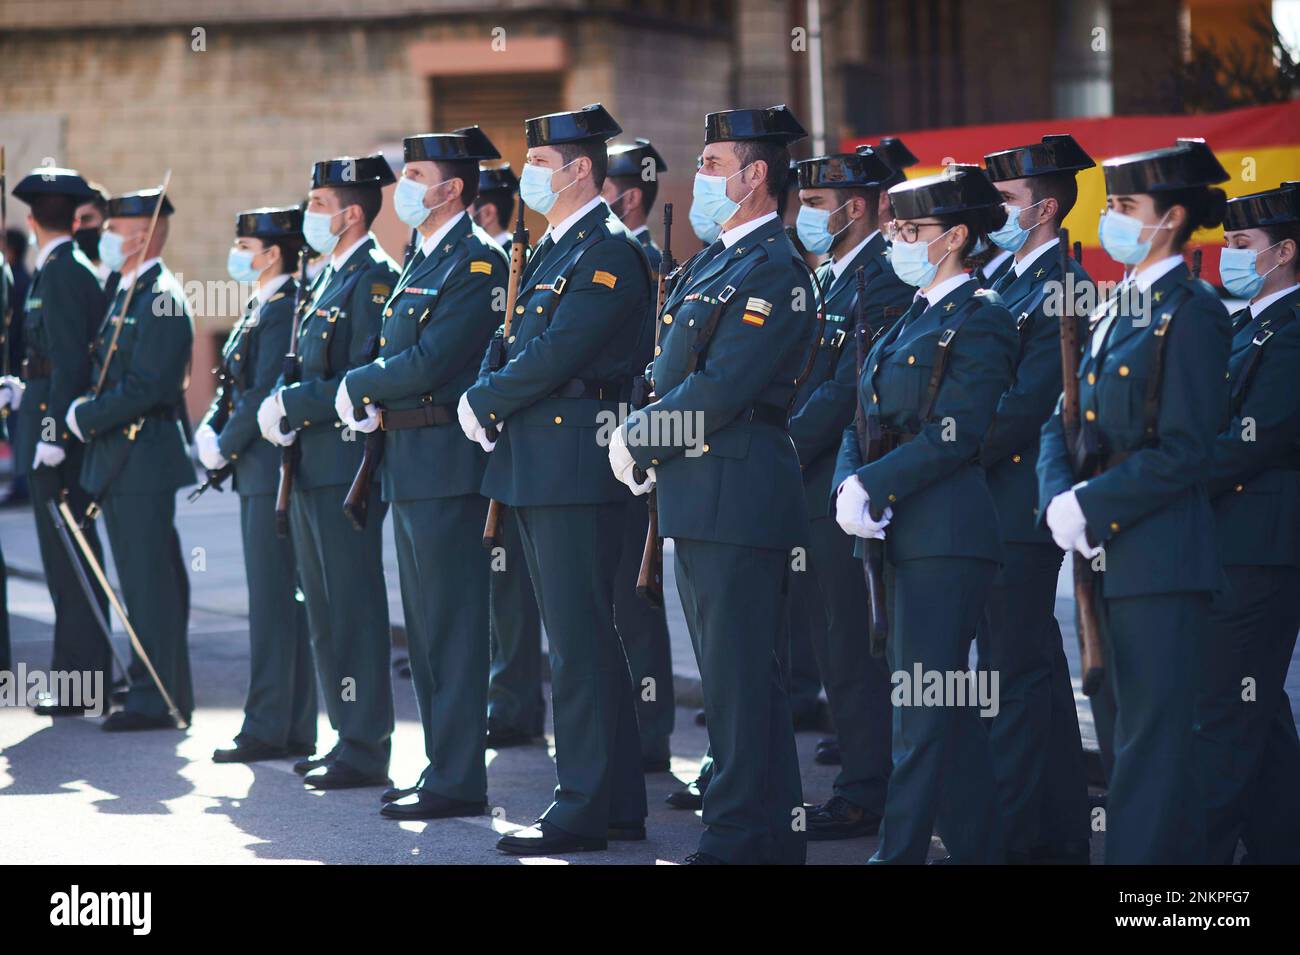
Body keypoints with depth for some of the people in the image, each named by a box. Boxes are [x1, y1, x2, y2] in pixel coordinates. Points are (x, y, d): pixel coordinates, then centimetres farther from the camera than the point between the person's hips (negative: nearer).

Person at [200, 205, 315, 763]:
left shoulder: (285, 310, -14)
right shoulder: (260, 309, 17)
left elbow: (264, 393, -19)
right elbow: (231, 390, 20)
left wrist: (226, 447, -11)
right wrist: (209, 433, 4)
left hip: (275, 470, -10)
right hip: (258, 474, 10)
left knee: (272, 599, -7)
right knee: (280, 599, 12)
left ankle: (269, 729, -5)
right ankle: (295, 728, 16)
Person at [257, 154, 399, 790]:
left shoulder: (375, 278, -13)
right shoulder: (330, 280, 18)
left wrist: (290, 405, -15)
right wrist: (286, 414, 4)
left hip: (347, 467, -10)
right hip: (310, 467, 10)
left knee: (353, 610, -7)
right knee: (325, 610, 14)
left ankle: (366, 752, -4)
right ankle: (347, 736, 21)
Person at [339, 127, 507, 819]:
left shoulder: (477, 262, -13)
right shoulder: (422, 260, 18)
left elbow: (427, 363, -20)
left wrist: (356, 386, -6)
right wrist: (377, 404, 0)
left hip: (447, 464, -10)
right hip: (407, 464, 10)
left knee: (452, 626, -7)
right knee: (426, 626, 14)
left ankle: (458, 781, -5)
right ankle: (440, 764, 21)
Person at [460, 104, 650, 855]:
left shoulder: (609, 252, -13)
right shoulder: (552, 251, 18)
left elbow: (554, 354, -20)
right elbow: (515, 341, 20)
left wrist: (484, 403, -7)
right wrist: (485, 398, 1)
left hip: (577, 467, -10)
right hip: (538, 470, 10)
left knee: (580, 643, -7)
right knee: (585, 641, 13)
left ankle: (584, 812, -4)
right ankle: (620, 803, 19)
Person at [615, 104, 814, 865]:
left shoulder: (774, 270, -13)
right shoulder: (712, 262, 18)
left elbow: (717, 391, -19)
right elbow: (674, 372, 19)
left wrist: (639, 438, -9)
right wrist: (645, 445, 3)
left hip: (740, 498, -10)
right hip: (700, 498, 10)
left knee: (744, 680, -6)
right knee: (728, 678, 14)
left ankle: (744, 837, -3)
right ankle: (771, 829, 20)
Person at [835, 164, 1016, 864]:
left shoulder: (981, 319, -8)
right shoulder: (911, 319, 18)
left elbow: (955, 435, -17)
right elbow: (864, 419, 15)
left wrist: (873, 487, -18)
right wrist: (849, 485, -4)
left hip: (948, 533, -9)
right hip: (902, 532, 9)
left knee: (922, 703, -9)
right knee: (944, 699, 11)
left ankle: (900, 851, -9)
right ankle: (975, 845, 17)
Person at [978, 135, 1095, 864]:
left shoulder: (1062, 290, -13)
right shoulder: (1011, 283, 16)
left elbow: (1025, 406, -20)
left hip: (1021, 503, -10)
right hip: (992, 503, 10)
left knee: (1017, 674, -7)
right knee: (1029, 668, 14)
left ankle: (1017, 834, -4)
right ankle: (1060, 833, 22)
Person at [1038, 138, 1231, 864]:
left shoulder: (1192, 311, -10)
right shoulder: (1119, 309, 16)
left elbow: (1186, 449, -16)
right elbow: (1066, 418, 15)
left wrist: (1096, 507, -16)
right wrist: (1060, 498, -2)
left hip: (1163, 551, -9)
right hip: (1114, 551, 9)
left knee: (1154, 729, -7)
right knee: (1149, 725, 12)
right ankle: (1177, 850, 18)